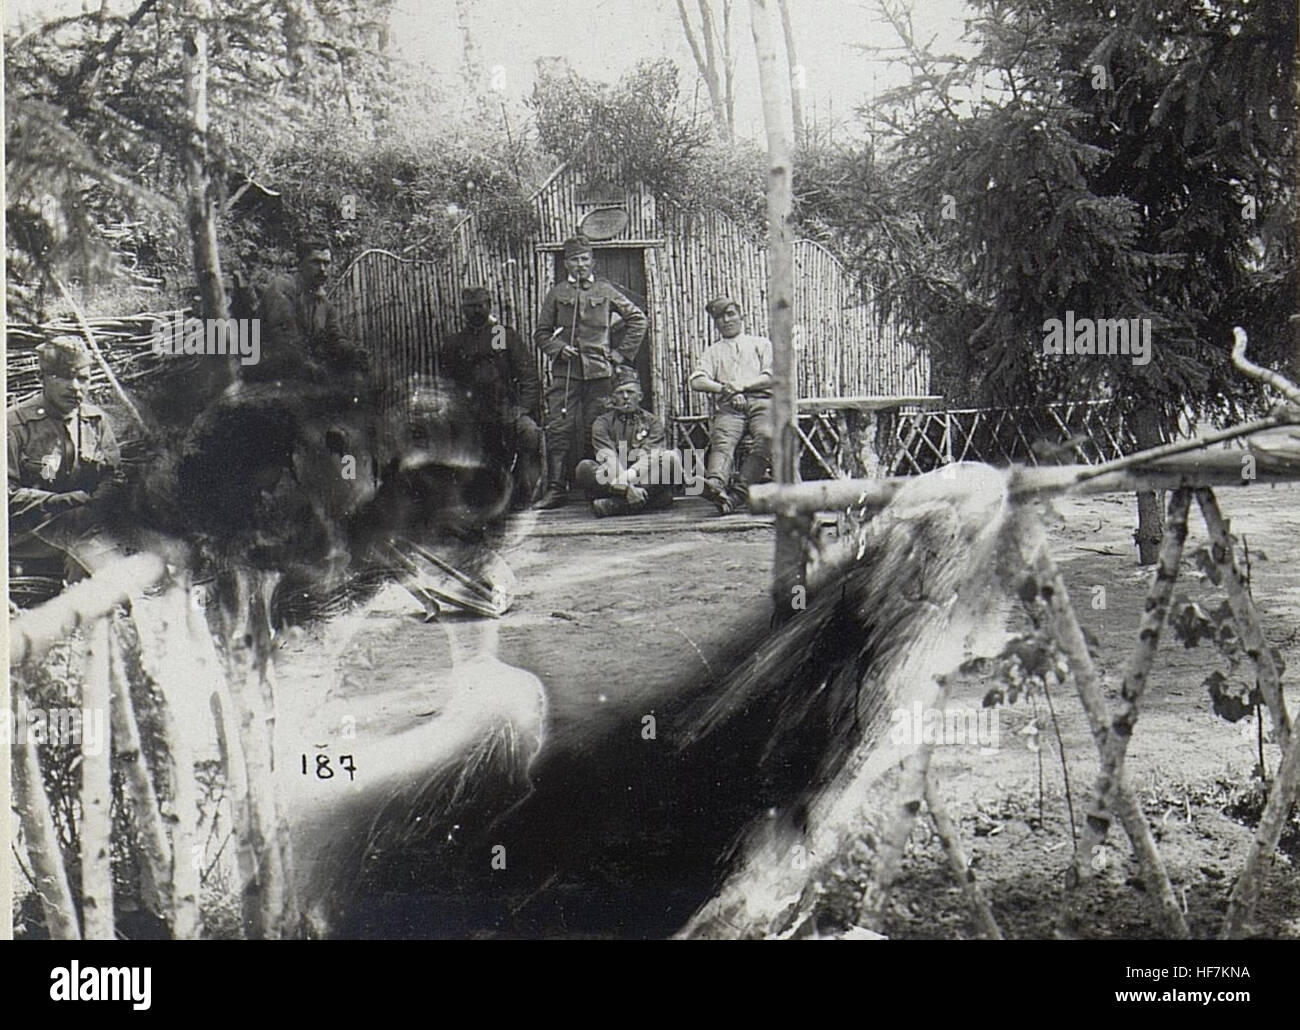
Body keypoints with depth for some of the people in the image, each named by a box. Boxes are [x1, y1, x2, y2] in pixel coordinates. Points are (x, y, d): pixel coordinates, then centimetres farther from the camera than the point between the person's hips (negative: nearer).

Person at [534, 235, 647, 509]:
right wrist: (558, 349, -5)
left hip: (599, 370, 0)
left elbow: (638, 319, 13)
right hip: (566, 371, 0)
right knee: (558, 428, -8)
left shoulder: (605, 290, 10)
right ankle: (555, 489, -7)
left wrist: (620, 353, 6)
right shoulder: (556, 293, 11)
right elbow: (541, 333, 14)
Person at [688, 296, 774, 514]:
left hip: (760, 401, -1)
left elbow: (771, 377, 9)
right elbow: (697, 381, 9)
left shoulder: (761, 344, 26)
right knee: (722, 440, -33)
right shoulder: (712, 352, 28)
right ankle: (715, 484, -60)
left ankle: (738, 491, -47)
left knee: (766, 436, -34)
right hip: (728, 406, 1)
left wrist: (742, 385, -7)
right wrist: (724, 388, -9)